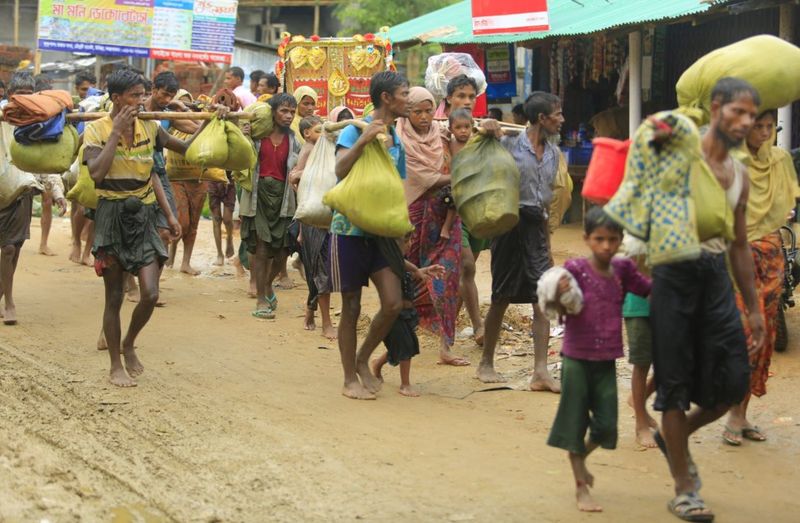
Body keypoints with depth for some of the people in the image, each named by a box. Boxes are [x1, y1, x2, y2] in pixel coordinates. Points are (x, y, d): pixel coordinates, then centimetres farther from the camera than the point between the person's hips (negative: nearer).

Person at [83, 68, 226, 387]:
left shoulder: (149, 127, 4)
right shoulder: (96, 130, -8)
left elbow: (185, 148, 13)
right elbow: (97, 172, -23)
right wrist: (117, 132, -20)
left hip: (143, 216, 3)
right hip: (113, 216, -3)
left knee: (150, 294, -8)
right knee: (114, 297, 5)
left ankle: (129, 345, 21)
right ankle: (116, 365, 19)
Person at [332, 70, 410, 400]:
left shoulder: (396, 141, 10)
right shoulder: (355, 131, -9)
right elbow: (340, 170, -24)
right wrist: (363, 140, -33)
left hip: (381, 231, 5)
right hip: (350, 228, -5)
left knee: (393, 303, -6)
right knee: (351, 308, 3)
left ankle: (362, 360, 18)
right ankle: (350, 380, 16)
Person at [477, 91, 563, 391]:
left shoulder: (553, 153, 13)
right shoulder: (510, 145, -6)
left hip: (536, 228, 5)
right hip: (511, 224, -5)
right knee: (501, 299, 3)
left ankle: (540, 372, -7)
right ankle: (486, 364, 18)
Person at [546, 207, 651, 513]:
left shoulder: (622, 270, 1)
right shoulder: (576, 269, -10)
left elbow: (651, 291, 9)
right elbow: (559, 308, -13)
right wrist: (559, 295, -34)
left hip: (606, 361, 3)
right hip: (577, 358, -3)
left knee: (606, 425, 6)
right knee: (576, 421, 5)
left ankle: (580, 460, 36)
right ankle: (581, 487, 16)